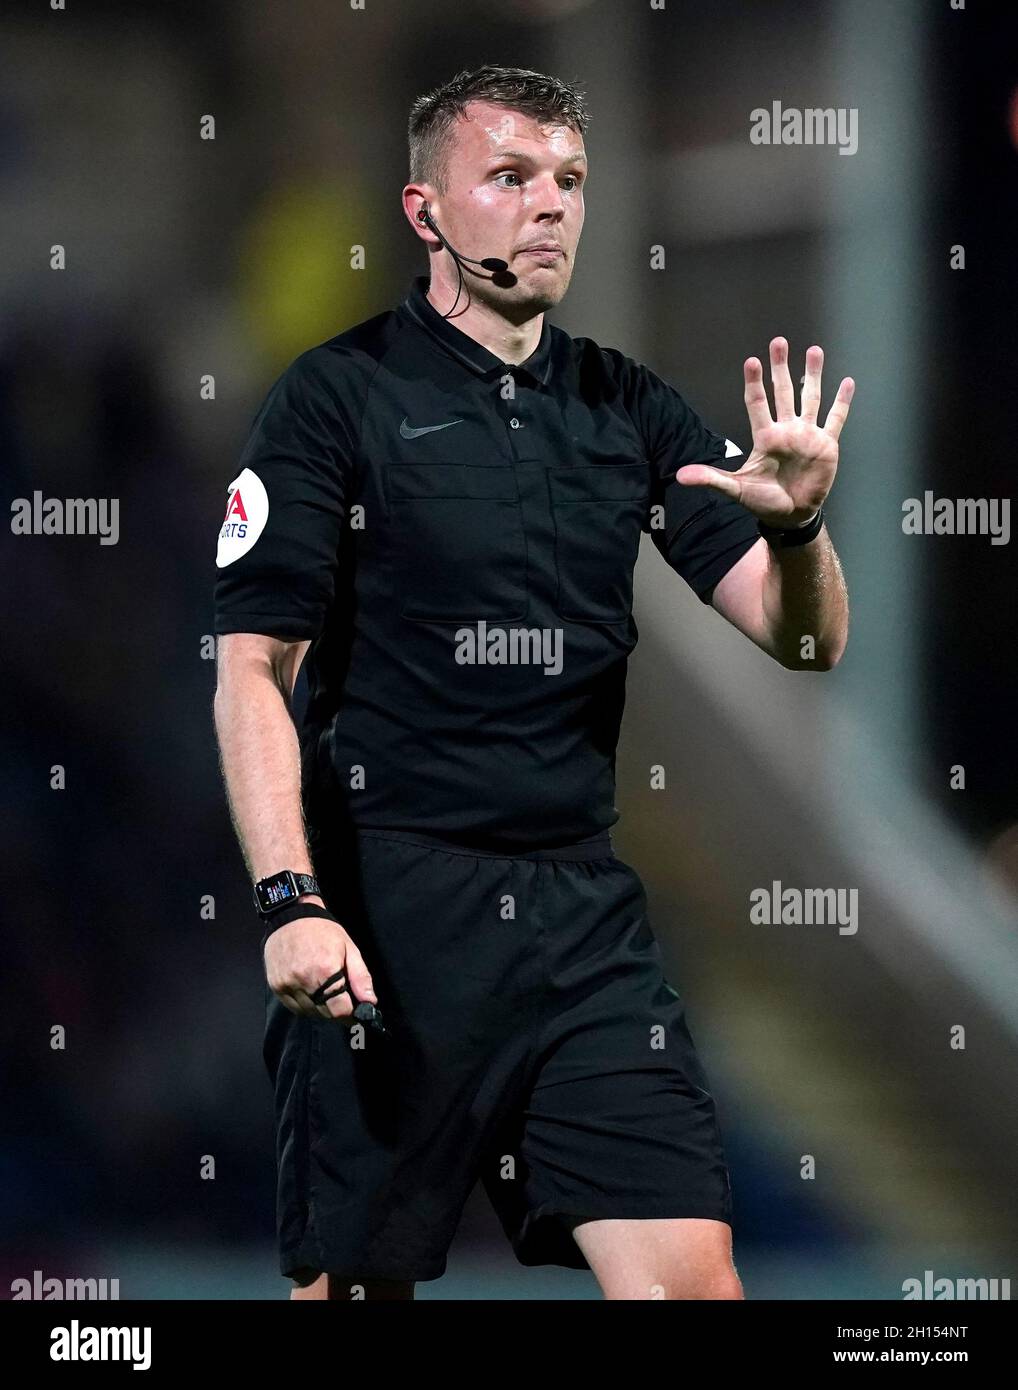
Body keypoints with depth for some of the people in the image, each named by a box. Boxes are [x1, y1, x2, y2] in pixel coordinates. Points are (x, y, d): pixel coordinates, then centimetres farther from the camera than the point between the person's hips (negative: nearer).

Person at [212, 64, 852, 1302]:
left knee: (692, 1275, -6)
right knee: (353, 1281, 2)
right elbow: (253, 669, -7)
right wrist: (290, 901, -19)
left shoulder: (629, 410, 11)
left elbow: (804, 640, 8)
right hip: (386, 904, -4)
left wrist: (799, 525, -15)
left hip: (582, 906, 4)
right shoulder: (338, 397, -2)